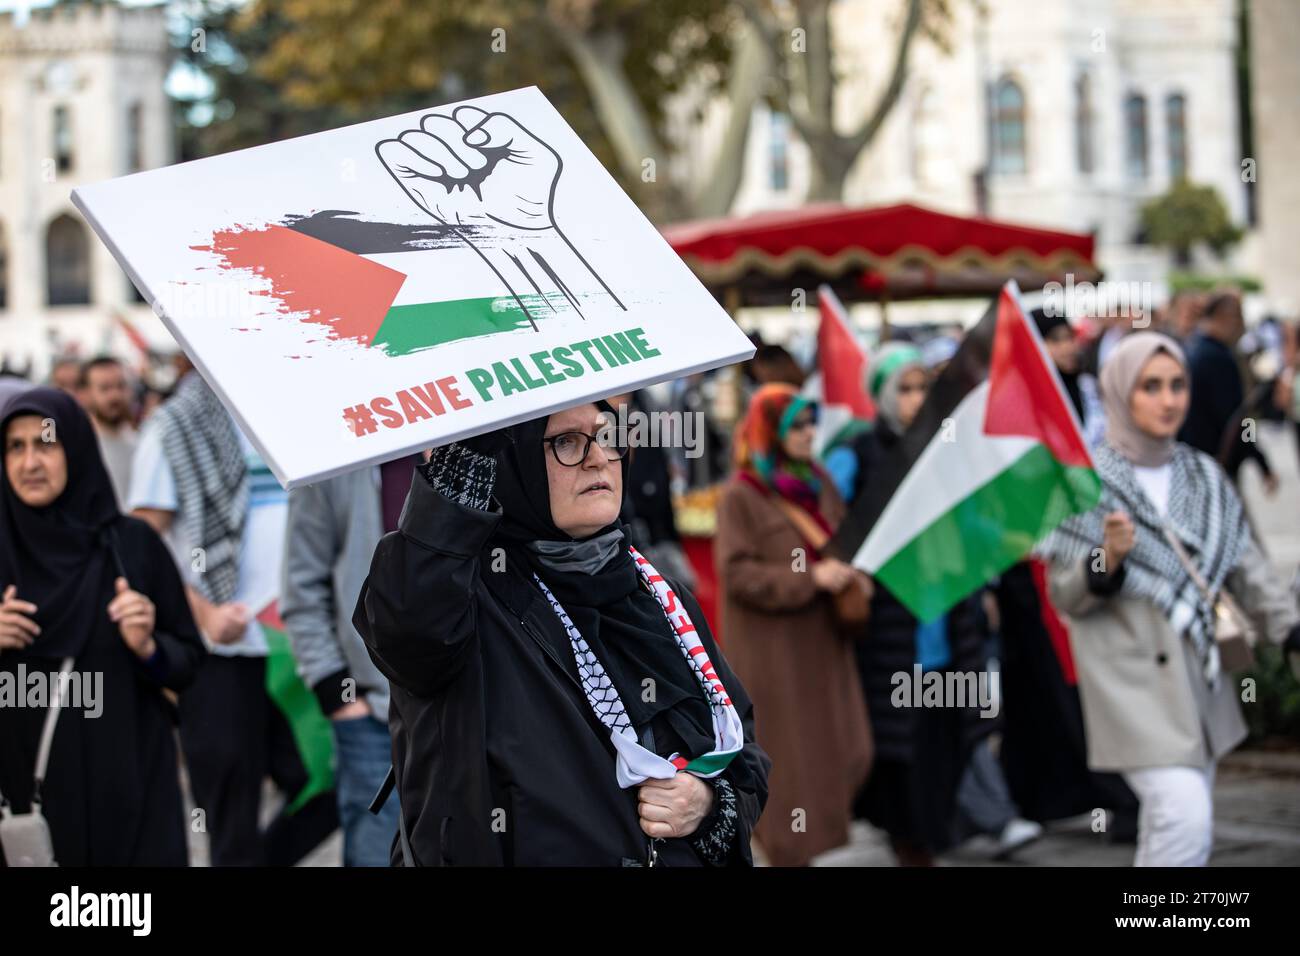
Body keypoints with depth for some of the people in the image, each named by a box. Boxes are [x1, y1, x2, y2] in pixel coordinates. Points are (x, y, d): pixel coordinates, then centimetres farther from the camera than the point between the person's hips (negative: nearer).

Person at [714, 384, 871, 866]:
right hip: (774, 649, -6)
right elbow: (737, 573, -16)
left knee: (847, 751, 6)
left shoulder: (818, 483, 8)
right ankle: (788, 847, 19)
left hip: (823, 639, 6)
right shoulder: (741, 496, -10)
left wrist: (852, 575, -2)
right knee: (789, 753, 2)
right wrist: (809, 578, -22)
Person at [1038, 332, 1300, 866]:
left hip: (1196, 676, 6)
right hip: (1132, 679, -6)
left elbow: (1247, 567, 5)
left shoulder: (1204, 477, 8)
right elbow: (1064, 596, -6)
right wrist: (1108, 560, -24)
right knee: (1185, 819, -17)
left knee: (1175, 831, 11)